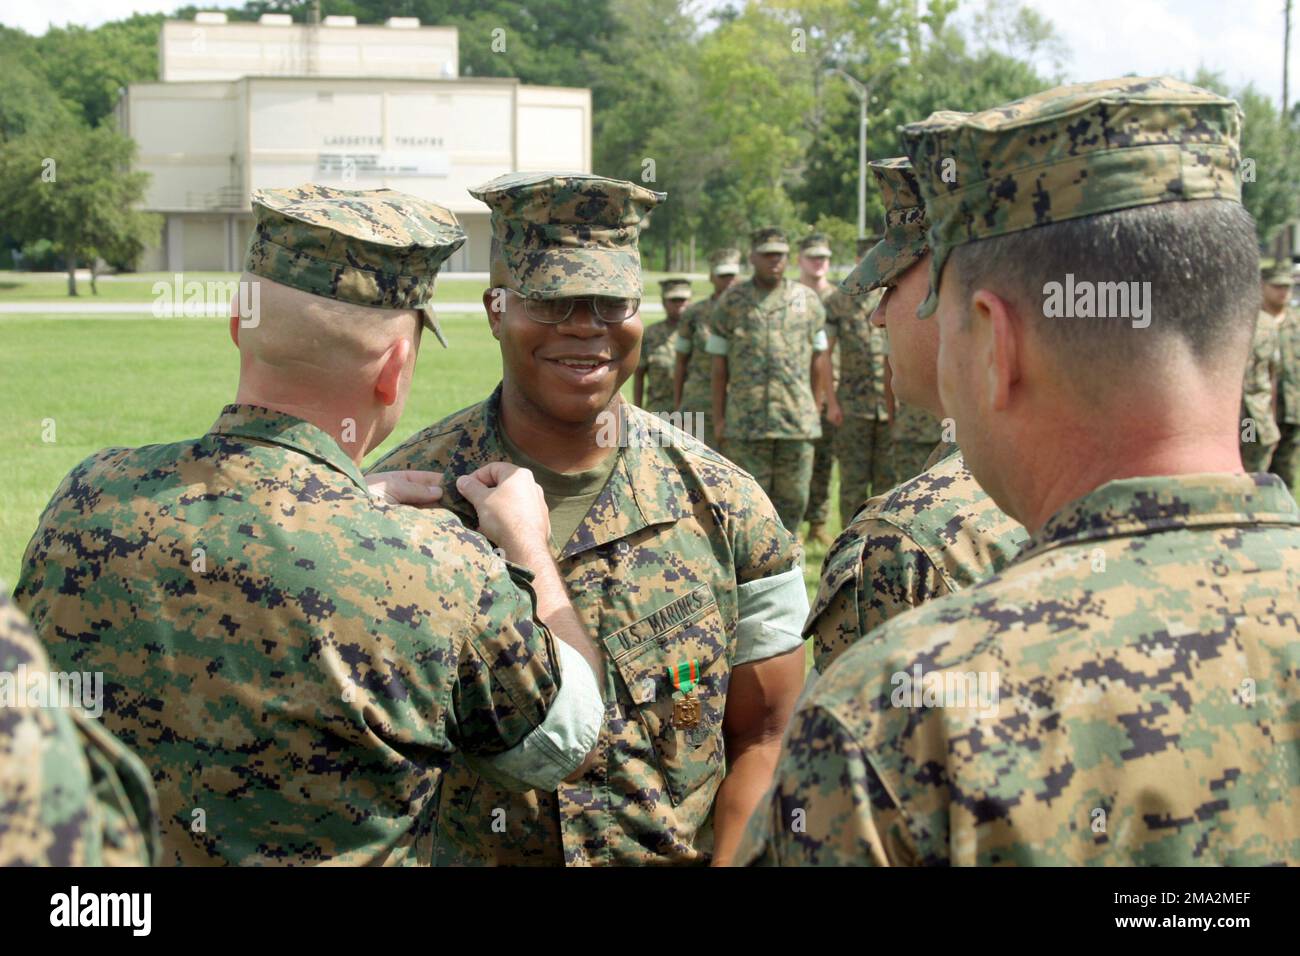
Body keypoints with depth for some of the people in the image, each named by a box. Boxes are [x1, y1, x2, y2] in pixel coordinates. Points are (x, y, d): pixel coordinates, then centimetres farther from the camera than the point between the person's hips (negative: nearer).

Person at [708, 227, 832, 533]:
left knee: (794, 497, 4)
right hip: (745, 422, -2)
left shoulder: (808, 300, 9)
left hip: (797, 419, 2)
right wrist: (718, 418, 1)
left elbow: (819, 359, 12)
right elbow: (719, 365, 5)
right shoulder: (731, 302, 4)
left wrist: (817, 410, 7)